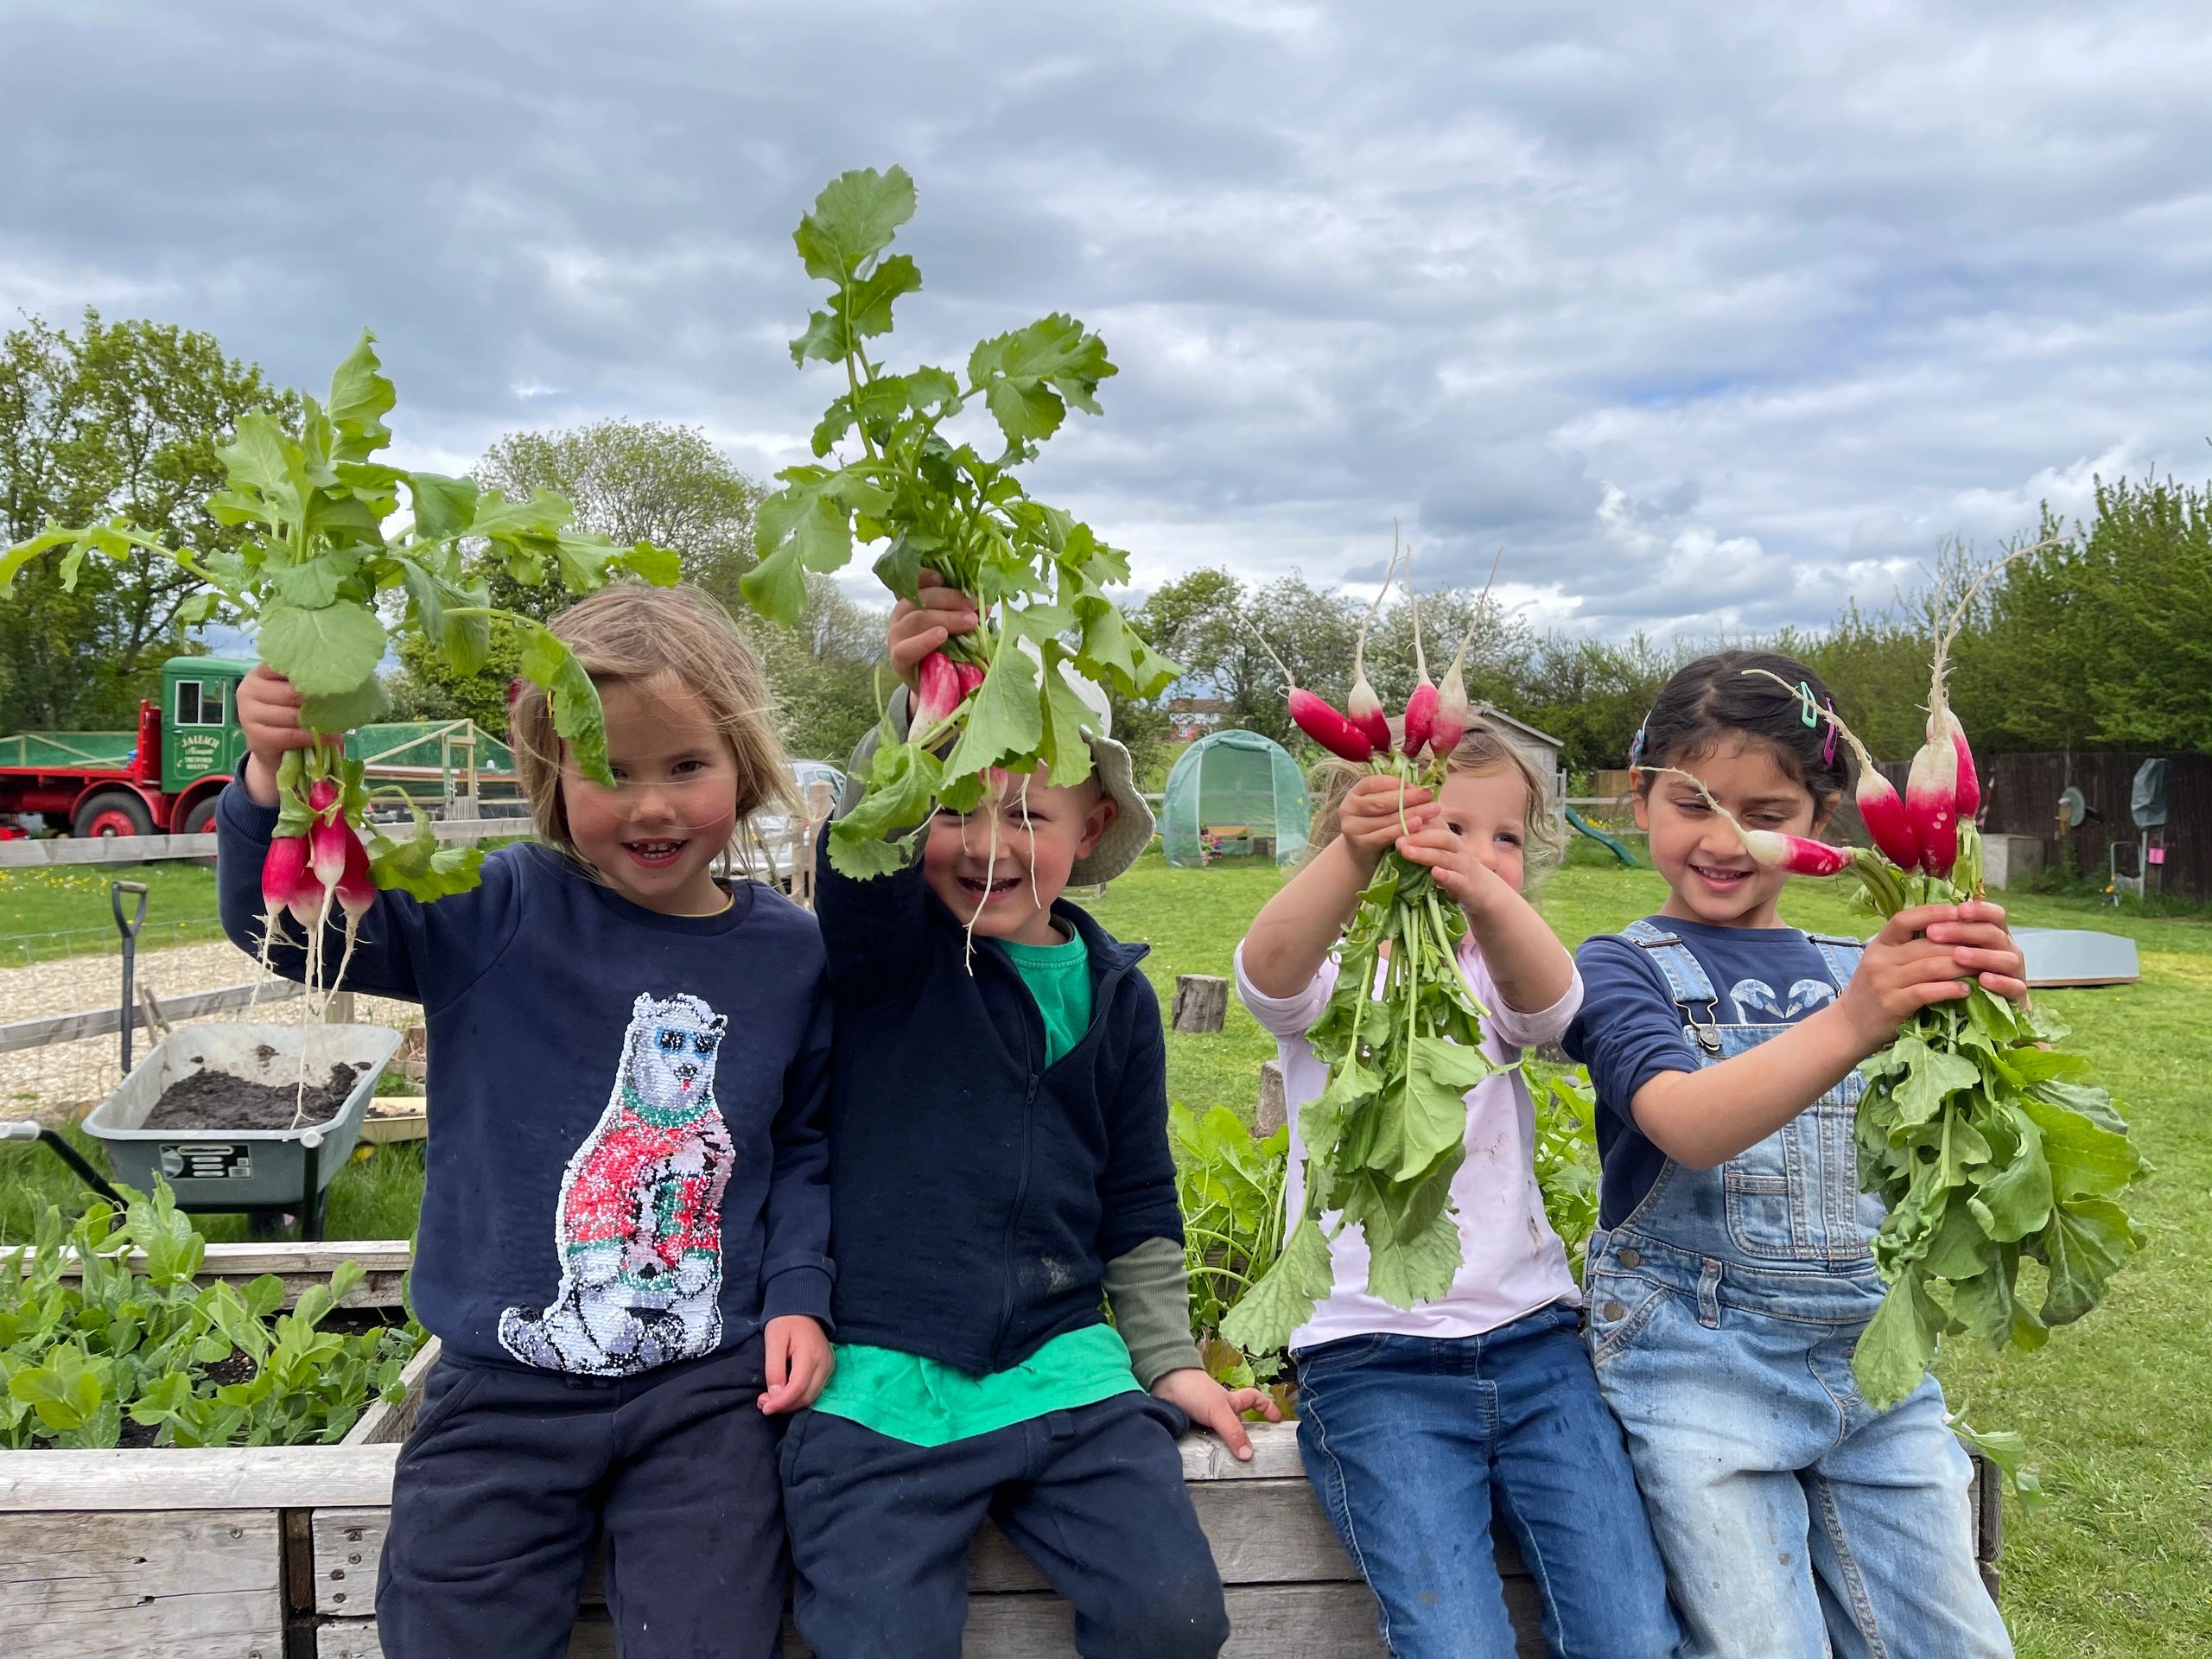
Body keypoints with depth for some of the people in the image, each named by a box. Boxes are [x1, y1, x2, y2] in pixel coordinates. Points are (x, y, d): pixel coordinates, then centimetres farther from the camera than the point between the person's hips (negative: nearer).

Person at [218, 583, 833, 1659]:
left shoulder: (788, 953, 0)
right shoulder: (498, 913, -5)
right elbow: (289, 922, -7)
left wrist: (800, 1290, -2)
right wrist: (275, 781, -25)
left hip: (710, 1388, 0)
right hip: (503, 1386, 0)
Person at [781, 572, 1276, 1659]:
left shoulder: (1115, 996, 9)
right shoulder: (884, 953, -1)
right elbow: (858, 868, -26)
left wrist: (1170, 1361, 12)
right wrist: (908, 723, -42)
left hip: (1061, 1365, 3)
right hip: (879, 1373, -2)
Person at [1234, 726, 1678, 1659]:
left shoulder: (1494, 976, 10)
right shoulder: (1336, 976, 3)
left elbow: (1550, 1002, -15)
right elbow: (1269, 972, -22)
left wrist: (1486, 894, -37)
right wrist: (1353, 854, -42)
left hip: (1531, 1337, 3)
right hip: (1373, 1360, -3)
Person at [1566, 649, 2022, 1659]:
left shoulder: (1856, 969, 10)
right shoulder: (1627, 968, -3)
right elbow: (1689, 1125, -22)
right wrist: (1850, 1026, -39)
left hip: (1867, 1349, 4)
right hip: (1699, 1356, -4)